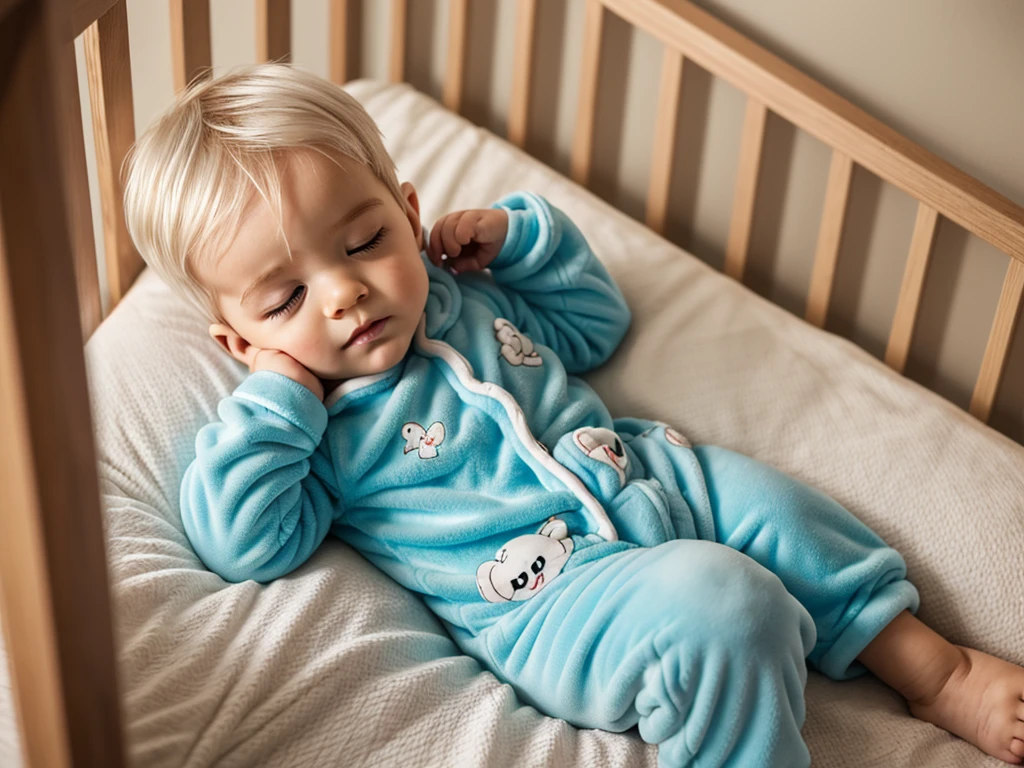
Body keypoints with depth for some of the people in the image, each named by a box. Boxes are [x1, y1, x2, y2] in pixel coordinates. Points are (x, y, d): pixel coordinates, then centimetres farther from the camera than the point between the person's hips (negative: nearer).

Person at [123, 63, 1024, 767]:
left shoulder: (470, 291, 12)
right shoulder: (309, 427, -6)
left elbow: (596, 320, 24)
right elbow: (244, 543, -18)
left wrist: (521, 234, 8)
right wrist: (279, 394, -21)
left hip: (646, 480, 8)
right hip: (545, 597, -8)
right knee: (718, 601, -30)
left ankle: (931, 667, 17)